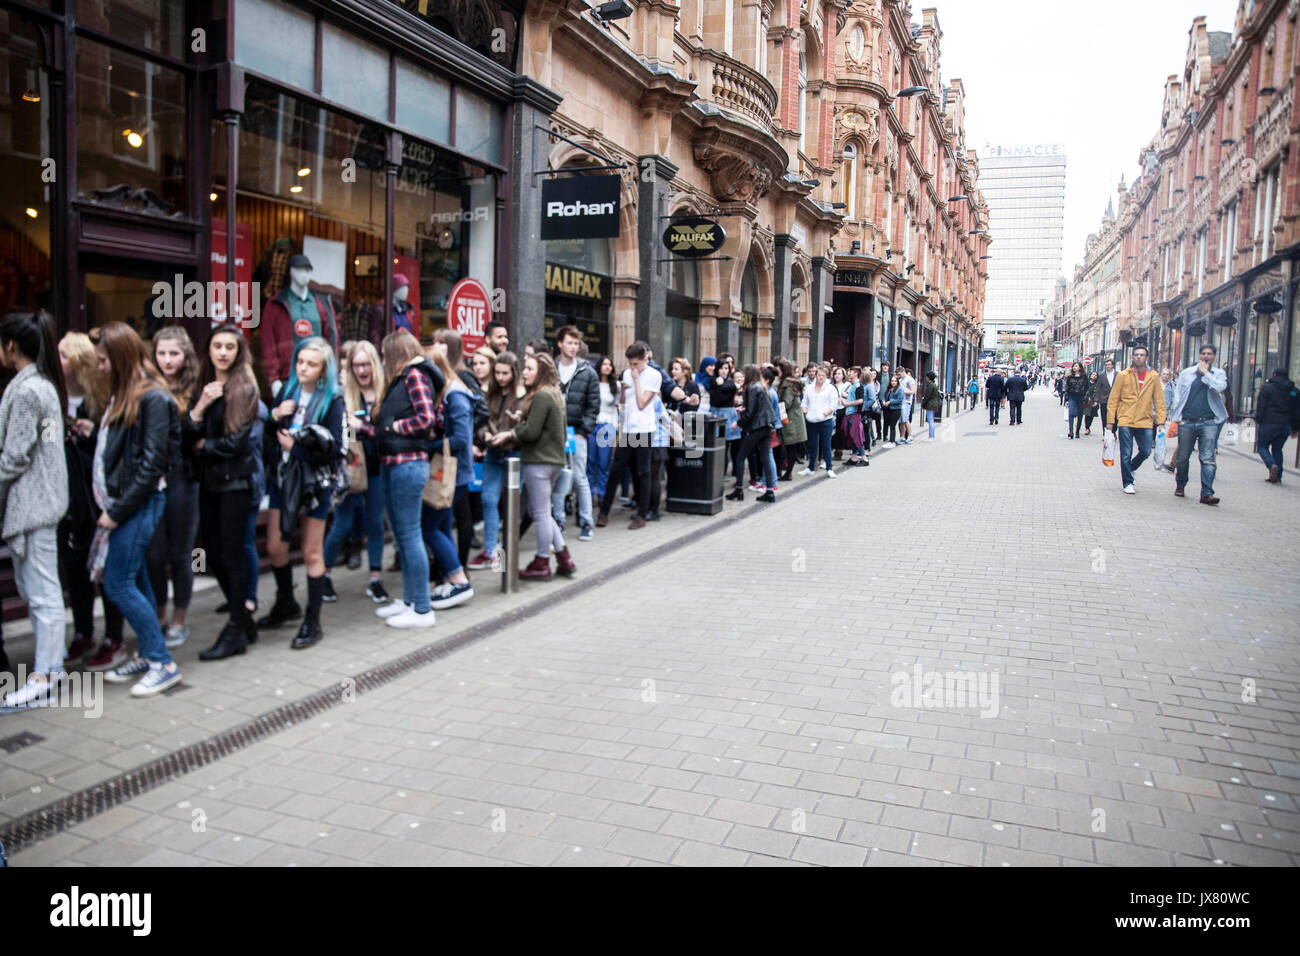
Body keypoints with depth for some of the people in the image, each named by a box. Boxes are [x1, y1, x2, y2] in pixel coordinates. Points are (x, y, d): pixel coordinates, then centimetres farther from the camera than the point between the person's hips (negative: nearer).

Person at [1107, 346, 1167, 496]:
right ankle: (1128, 483, 11)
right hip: (1125, 421, -2)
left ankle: (1129, 469, 32)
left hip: (1145, 422, 2)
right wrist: (1110, 420, -2)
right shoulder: (1123, 375, 0)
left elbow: (1159, 400, 7)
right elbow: (1113, 399, 1)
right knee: (1126, 454, -1)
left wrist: (1160, 421, 0)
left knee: (1145, 452, 4)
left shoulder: (1153, 377, 5)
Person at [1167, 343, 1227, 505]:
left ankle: (1207, 493, -11)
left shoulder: (1219, 373, 8)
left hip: (1208, 423, -1)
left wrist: (1205, 373, -7)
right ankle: (1180, 485, 30)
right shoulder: (1186, 373, 10)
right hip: (1187, 422, 1)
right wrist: (1177, 418, 2)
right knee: (1182, 457, 9)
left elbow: (1220, 387, -14)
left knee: (1208, 459, -9)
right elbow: (1177, 395, 10)